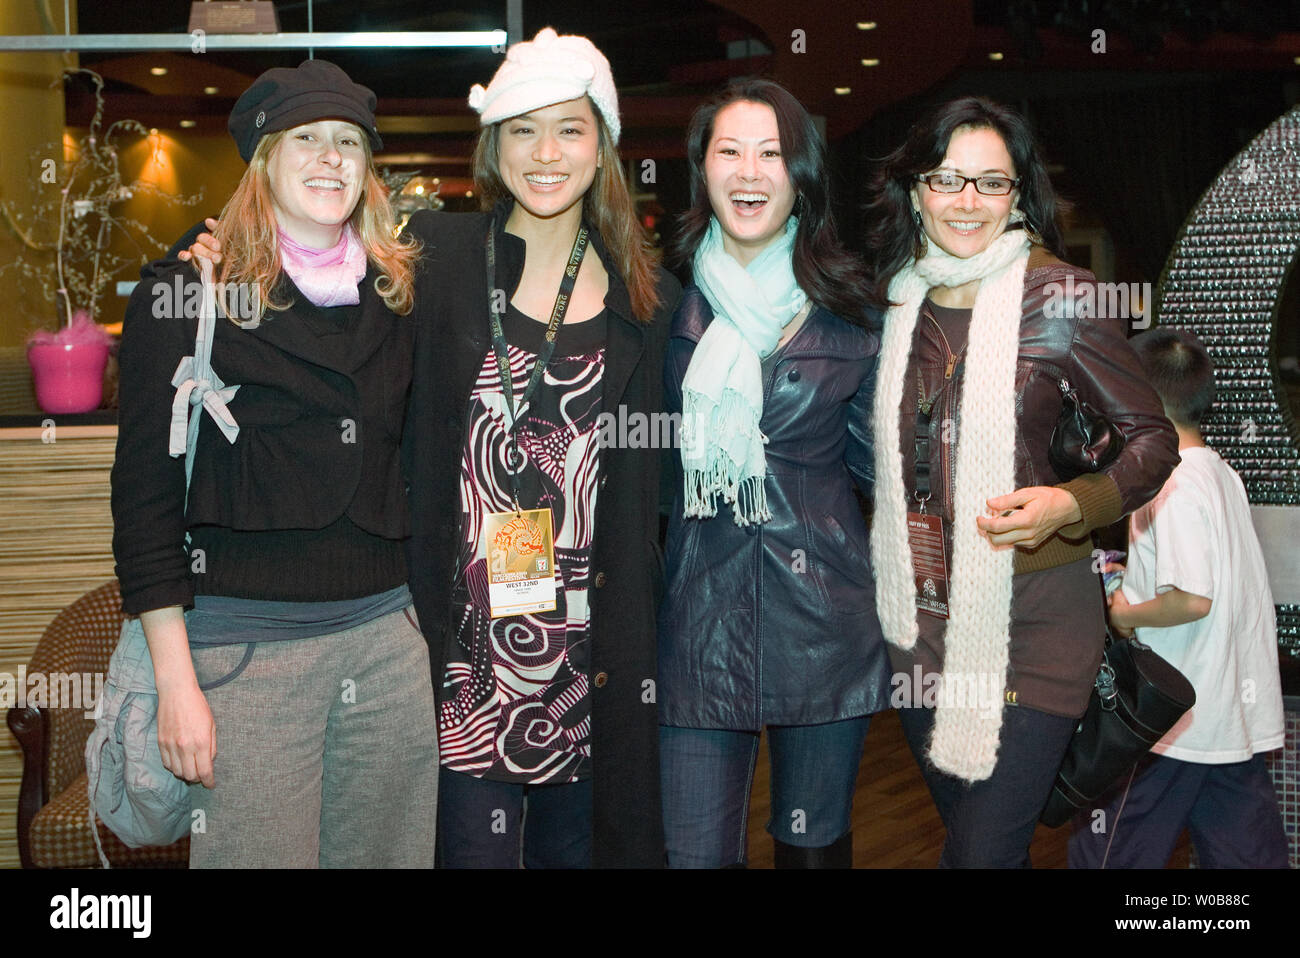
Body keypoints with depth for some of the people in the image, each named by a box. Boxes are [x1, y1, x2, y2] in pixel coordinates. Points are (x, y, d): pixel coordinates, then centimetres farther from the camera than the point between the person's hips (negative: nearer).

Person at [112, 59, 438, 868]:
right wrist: (175, 679, -9)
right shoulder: (186, 292, -3)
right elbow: (146, 488, -5)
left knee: (395, 851, 12)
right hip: (247, 641, -4)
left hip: (385, 636, 5)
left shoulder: (395, 293, 10)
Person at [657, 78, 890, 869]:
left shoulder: (848, 306, 2)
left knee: (817, 844, 15)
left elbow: (874, 460, 9)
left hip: (824, 612, 1)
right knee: (696, 851, 3)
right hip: (701, 617, 0)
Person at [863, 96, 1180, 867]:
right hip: (917, 615, 5)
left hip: (1032, 611, -5)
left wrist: (1069, 505, -22)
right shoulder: (897, 296, 5)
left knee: (983, 852, -7)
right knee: (959, 826, 20)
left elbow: (1154, 436, -5)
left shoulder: (1060, 294, -10)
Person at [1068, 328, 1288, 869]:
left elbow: (1192, 599, -26)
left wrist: (1128, 614, -10)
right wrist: (1139, 579, 19)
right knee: (1247, 853, 14)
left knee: (1108, 852, 4)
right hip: (1239, 716, 9)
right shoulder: (1222, 473, 9)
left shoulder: (1174, 484, -19)